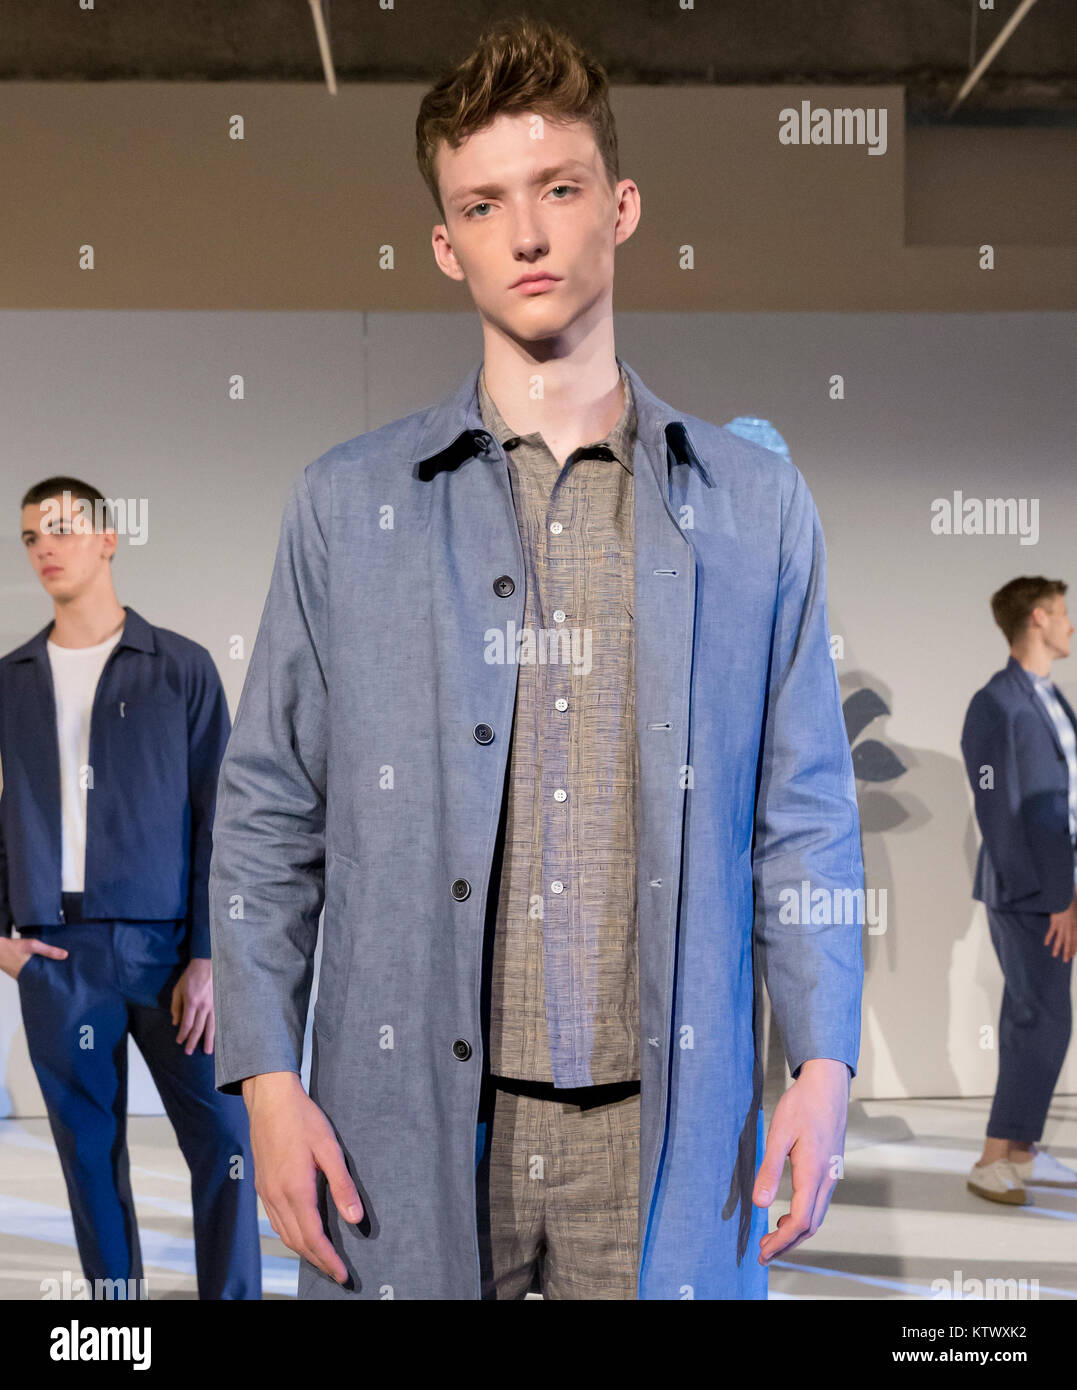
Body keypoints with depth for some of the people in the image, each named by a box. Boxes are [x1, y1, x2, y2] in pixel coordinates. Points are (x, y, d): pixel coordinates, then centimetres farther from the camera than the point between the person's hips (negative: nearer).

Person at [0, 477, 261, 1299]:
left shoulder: (182, 668, 3)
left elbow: (217, 820, 0)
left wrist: (208, 955, -7)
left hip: (166, 943, -2)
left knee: (222, 1138, -5)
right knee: (90, 1146, 7)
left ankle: (233, 1295, 7)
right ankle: (115, 1290, 19)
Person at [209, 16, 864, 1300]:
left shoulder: (757, 502, 5)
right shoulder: (346, 503, 3)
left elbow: (803, 814, 7)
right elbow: (267, 813, 4)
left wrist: (825, 1061, -1)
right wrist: (267, 1077, -3)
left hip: (664, 1118, 1)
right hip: (410, 1117, 0)